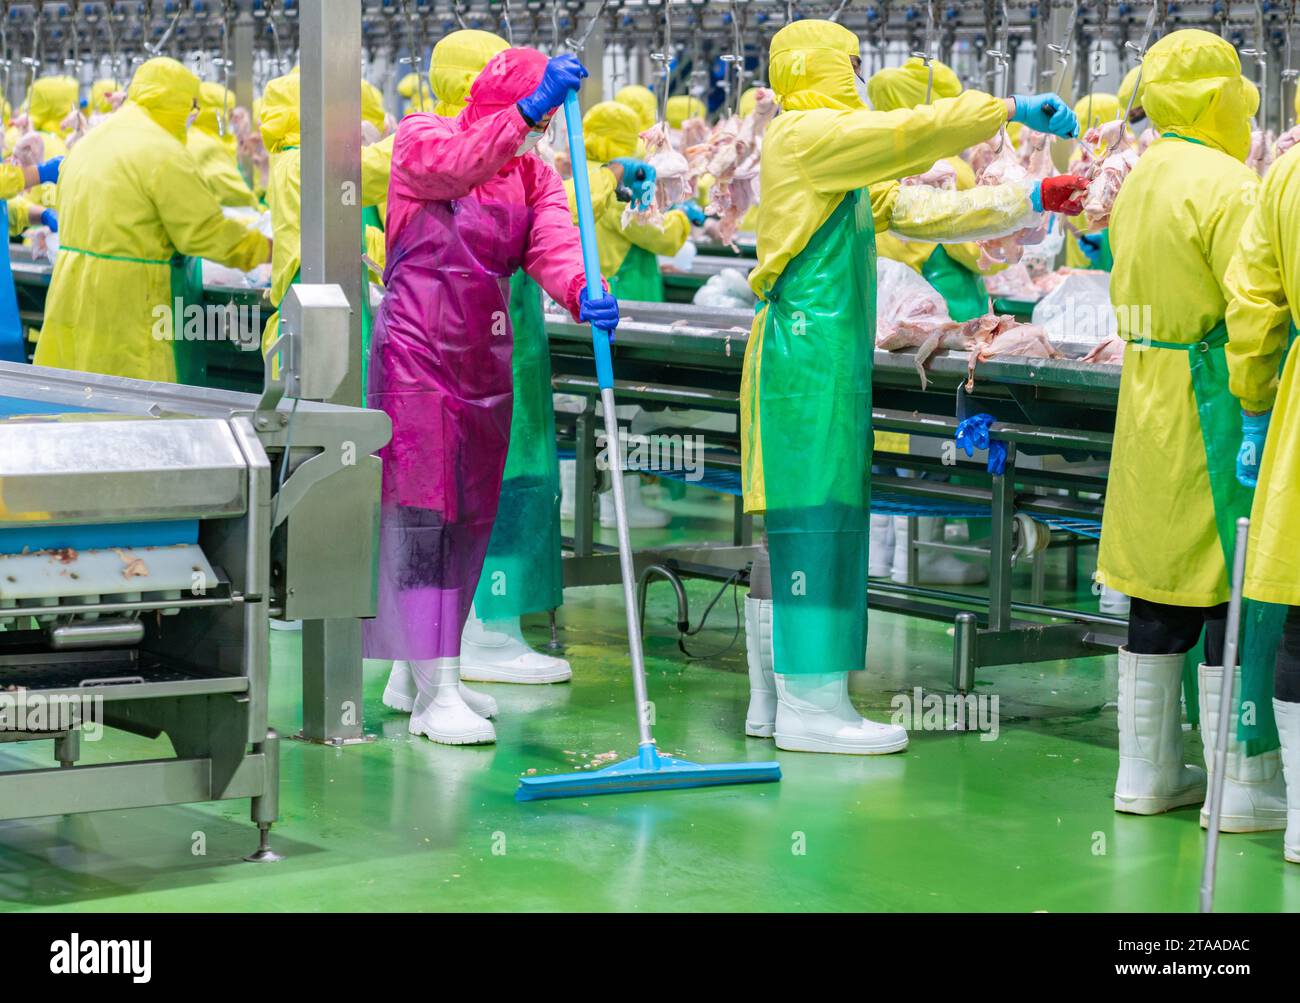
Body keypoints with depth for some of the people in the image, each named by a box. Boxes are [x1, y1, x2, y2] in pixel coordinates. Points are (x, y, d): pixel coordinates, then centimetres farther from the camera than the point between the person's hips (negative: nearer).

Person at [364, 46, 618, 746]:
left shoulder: (535, 178, 12)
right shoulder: (419, 139, -1)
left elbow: (553, 244, -7)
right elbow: (457, 165, -25)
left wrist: (582, 294, -30)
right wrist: (531, 106, -35)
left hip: (486, 364, 6)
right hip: (415, 353, -6)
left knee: (469, 518, 8)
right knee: (422, 512, -10)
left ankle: (419, 671, 20)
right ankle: (438, 692, -13)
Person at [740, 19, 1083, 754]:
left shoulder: (844, 164, 24)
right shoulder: (805, 134, -7)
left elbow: (924, 212, 21)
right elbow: (915, 134, -16)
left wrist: (1029, 202, 17)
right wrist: (1010, 110, -10)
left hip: (830, 355, 10)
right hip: (809, 348, -10)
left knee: (795, 522, 10)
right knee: (813, 518, -10)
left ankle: (774, 699, 15)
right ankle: (811, 706, -10)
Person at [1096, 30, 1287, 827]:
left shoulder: (1139, 184, 11)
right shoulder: (1225, 184, -15)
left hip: (1149, 405, 9)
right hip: (1215, 408, -8)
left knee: (1160, 593, 13)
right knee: (1236, 590, -3)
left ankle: (1148, 770, 19)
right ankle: (1242, 784, 0)